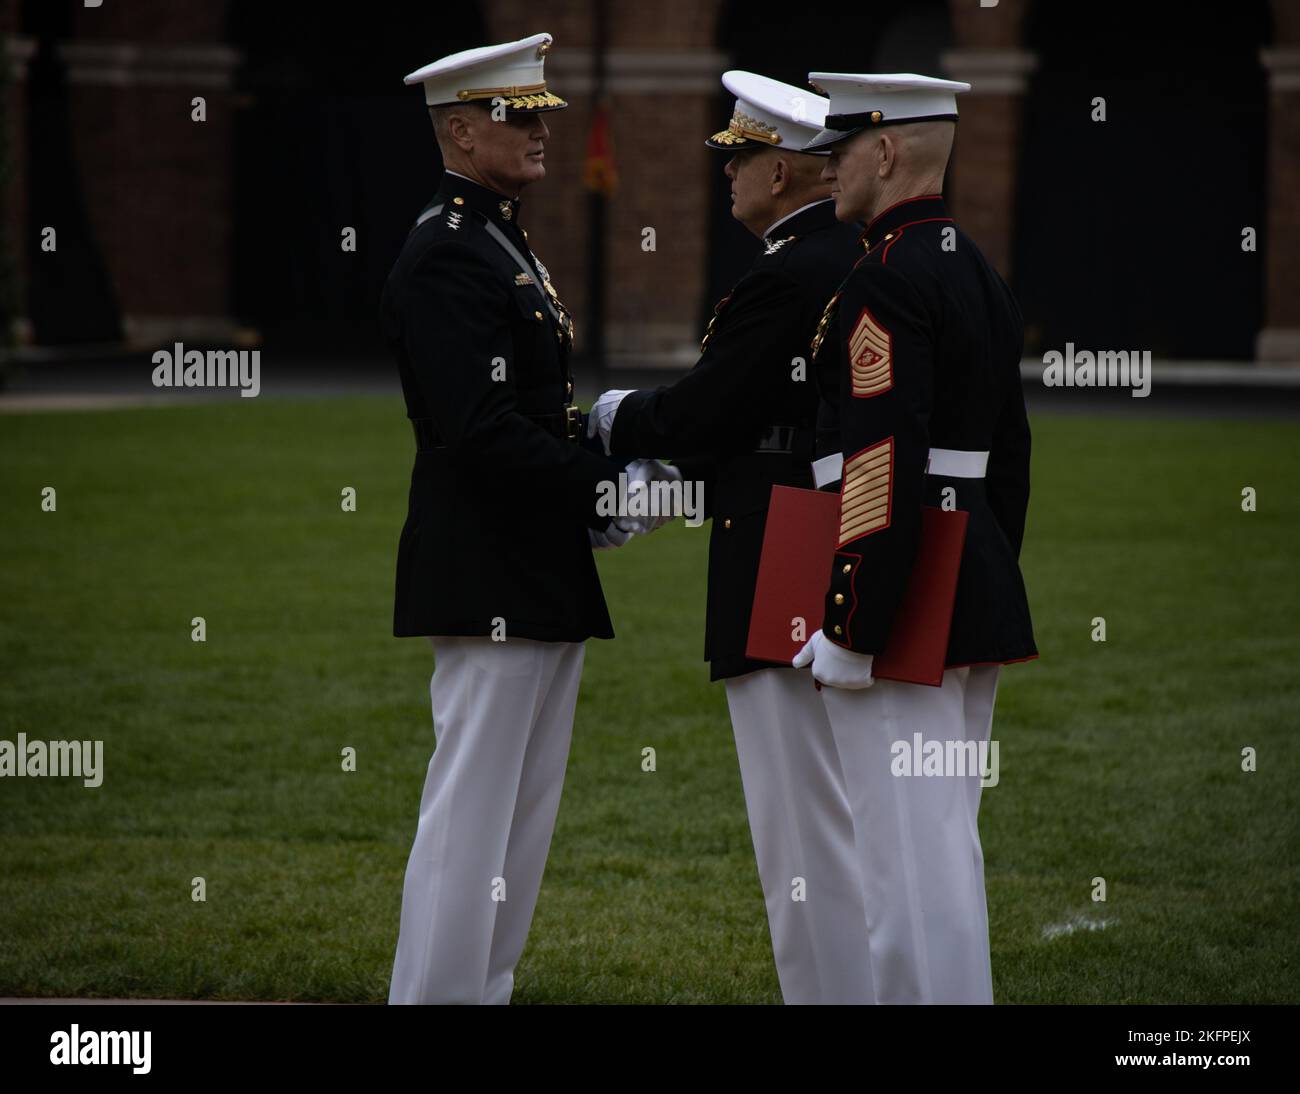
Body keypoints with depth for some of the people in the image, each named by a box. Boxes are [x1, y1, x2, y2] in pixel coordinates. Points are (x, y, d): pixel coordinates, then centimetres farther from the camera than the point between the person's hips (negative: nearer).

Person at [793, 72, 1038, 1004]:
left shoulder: (885, 287, -16)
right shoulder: (984, 277, 15)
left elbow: (883, 471, -23)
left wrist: (851, 634, -21)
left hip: (899, 608, -10)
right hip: (980, 596, 10)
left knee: (912, 857, -6)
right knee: (946, 845, 16)